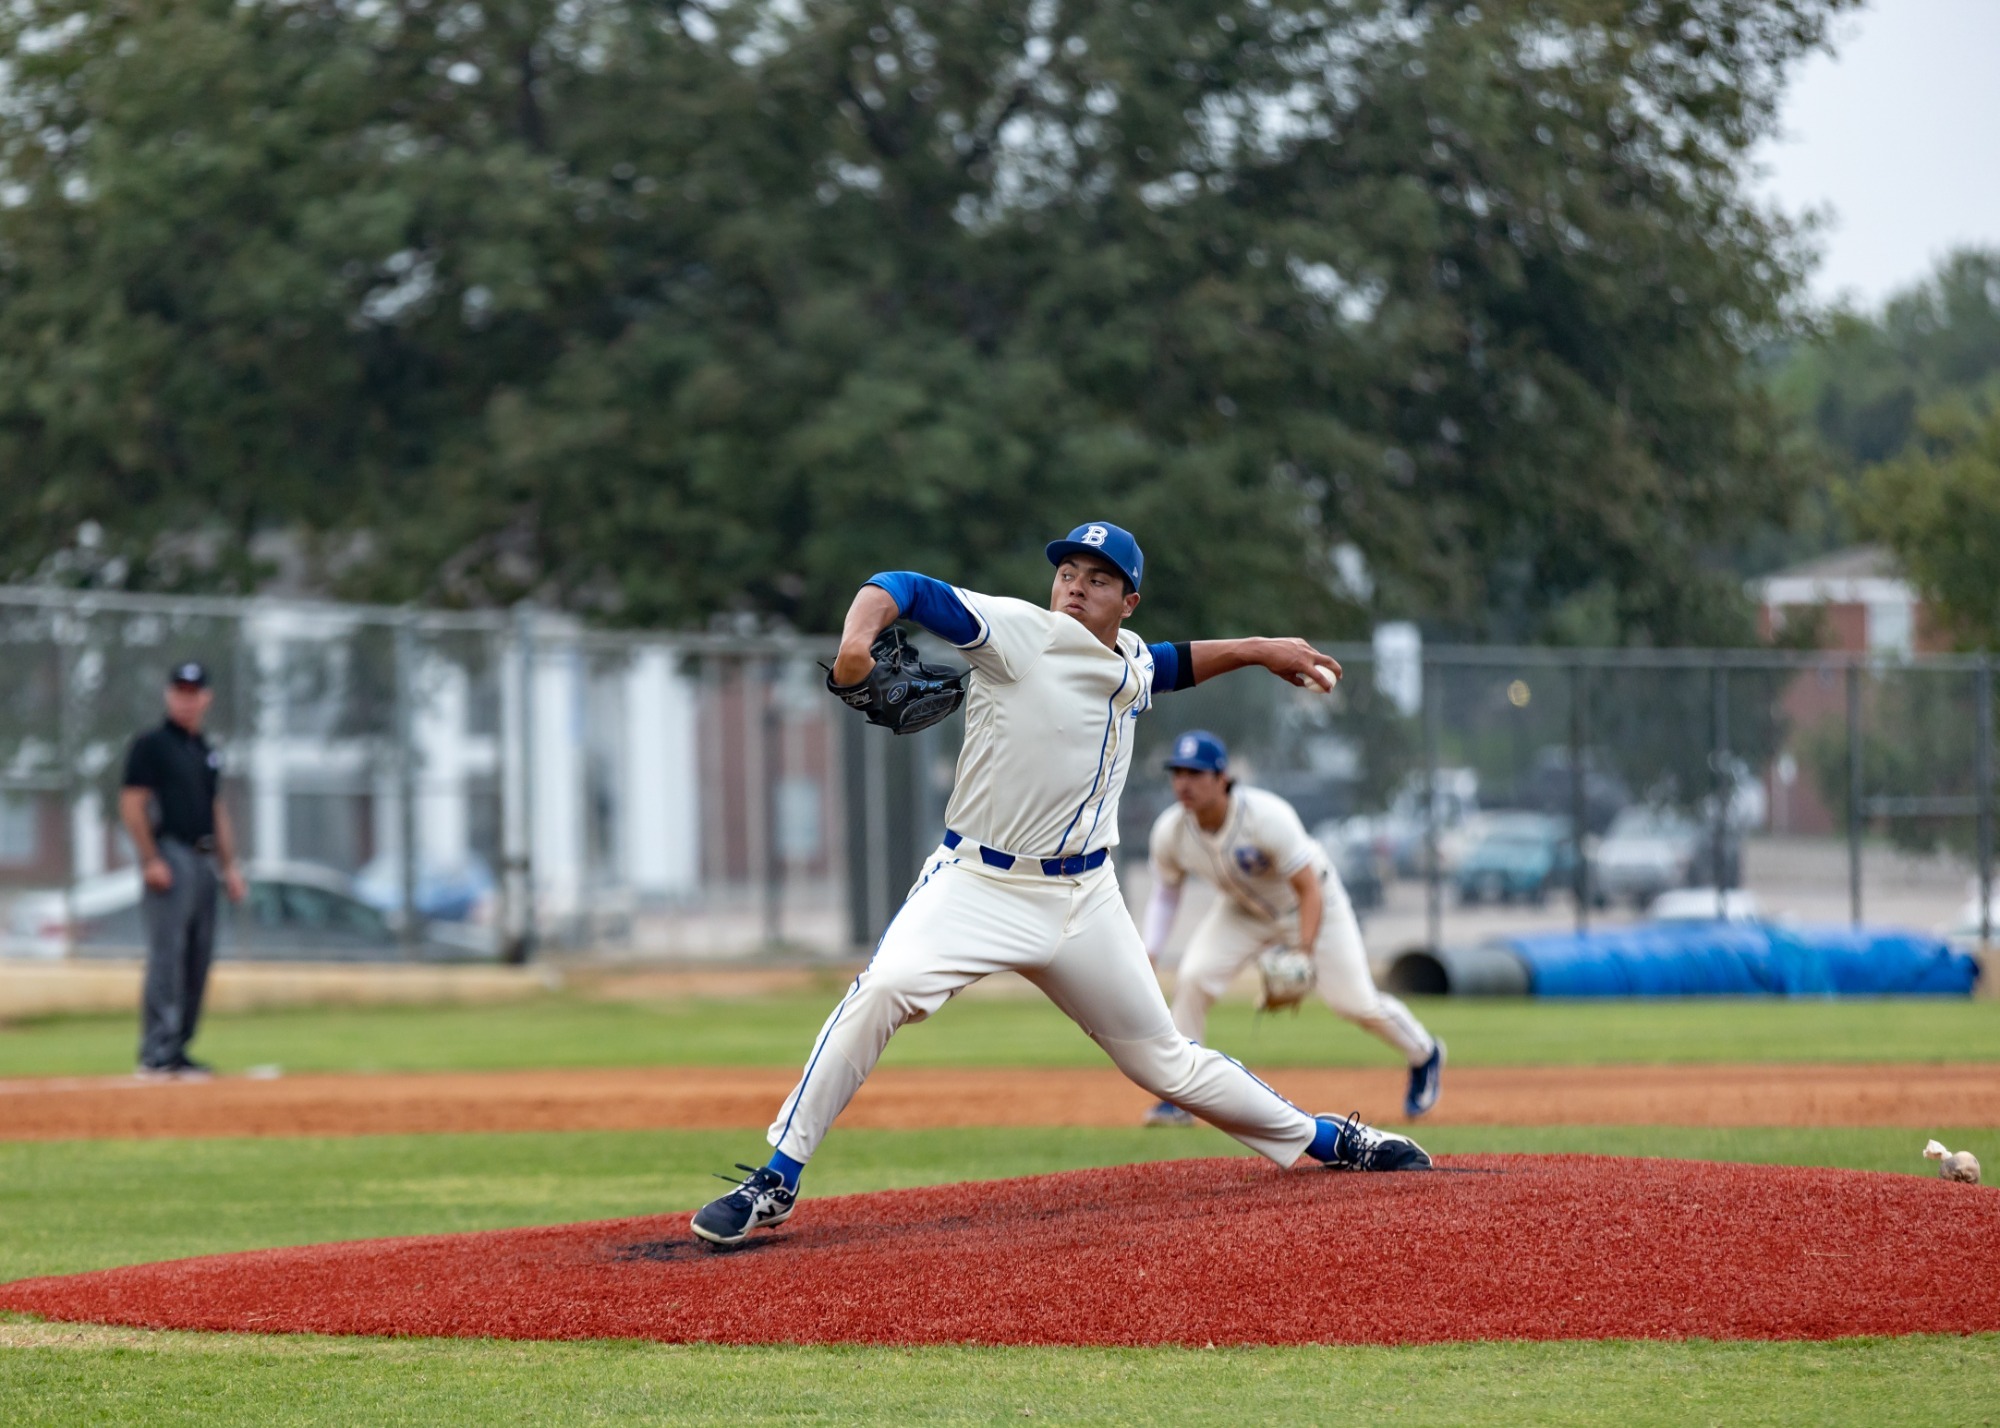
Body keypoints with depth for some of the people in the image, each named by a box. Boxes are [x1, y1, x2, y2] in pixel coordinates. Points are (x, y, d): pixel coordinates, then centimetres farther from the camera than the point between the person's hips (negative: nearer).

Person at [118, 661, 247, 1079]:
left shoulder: (207, 753, 20)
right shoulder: (151, 745, -2)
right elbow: (132, 805, -9)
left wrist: (229, 865, 16)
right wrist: (151, 860, -17)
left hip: (203, 861, 8)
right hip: (169, 855, -8)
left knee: (198, 959, 6)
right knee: (167, 954, -14)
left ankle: (177, 1050, 11)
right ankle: (157, 1054, -17)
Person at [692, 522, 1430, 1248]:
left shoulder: (1131, 660, 9)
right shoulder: (1014, 631, -10)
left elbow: (1169, 664, 35)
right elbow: (904, 589, -23)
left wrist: (1257, 650, 30)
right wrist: (858, 634, -43)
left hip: (1085, 900, 5)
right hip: (976, 884, -5)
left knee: (1165, 1060, 12)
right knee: (885, 990, -31)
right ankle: (775, 1182, -25)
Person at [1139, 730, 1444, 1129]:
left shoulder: (1267, 816, -37)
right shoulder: (1170, 831, -22)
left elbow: (1309, 890, -30)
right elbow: (1165, 894, -4)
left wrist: (1303, 955, -40)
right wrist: (1147, 957, -15)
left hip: (1313, 904, -4)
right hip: (1242, 911, 4)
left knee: (1354, 1000, -2)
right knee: (1193, 978, -19)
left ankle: (1424, 1055, 29)